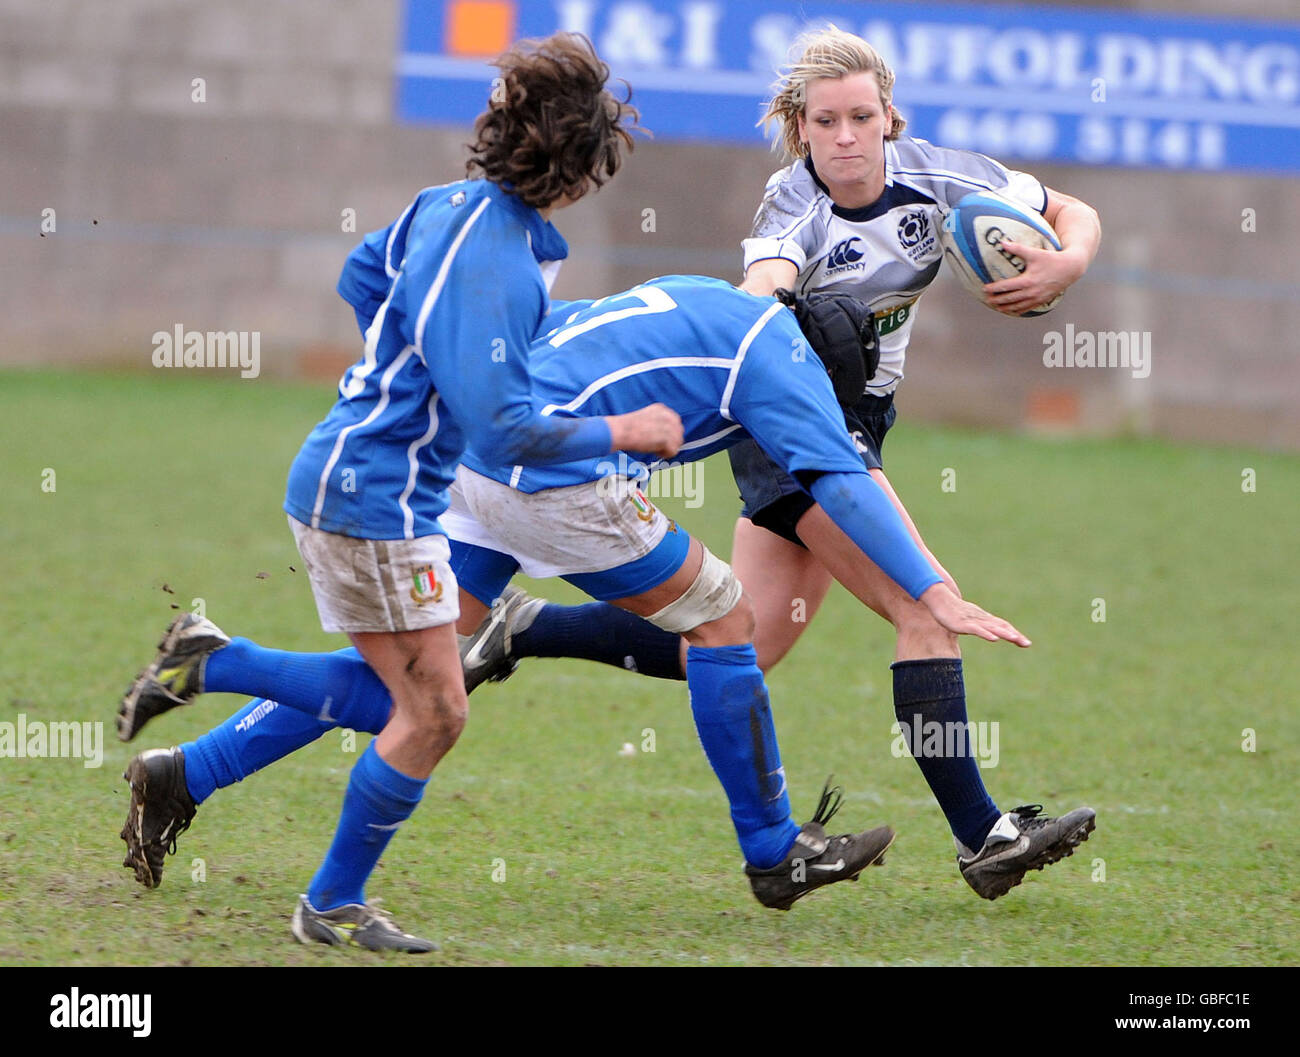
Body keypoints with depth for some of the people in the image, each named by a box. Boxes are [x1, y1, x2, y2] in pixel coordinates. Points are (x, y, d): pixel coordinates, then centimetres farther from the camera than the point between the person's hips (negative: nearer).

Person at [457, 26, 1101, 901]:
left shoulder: (934, 177, -6)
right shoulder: (793, 207, -21)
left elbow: (1076, 215, 1)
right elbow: (765, 285, -43)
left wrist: (1066, 266, -21)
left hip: (857, 418, 7)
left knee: (742, 649, 8)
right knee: (927, 602, -18)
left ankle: (527, 630, 20)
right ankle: (981, 836, -14)